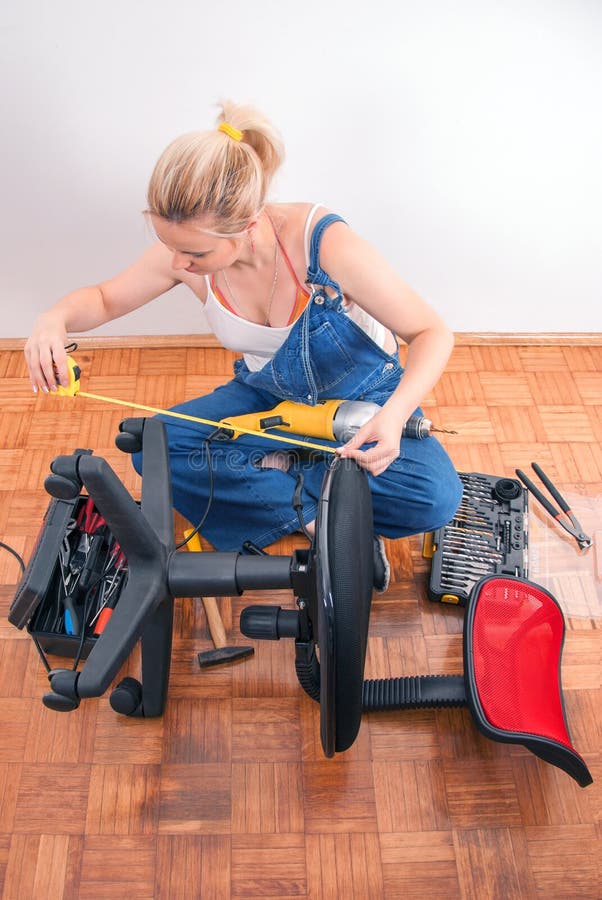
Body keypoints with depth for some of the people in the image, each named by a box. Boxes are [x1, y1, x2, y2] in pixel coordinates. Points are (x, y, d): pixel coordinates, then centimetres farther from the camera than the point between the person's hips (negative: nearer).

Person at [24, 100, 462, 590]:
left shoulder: (325, 243, -32)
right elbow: (104, 299, 1)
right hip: (266, 396, 4)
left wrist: (394, 415, -44)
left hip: (361, 396, -3)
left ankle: (278, 468, -10)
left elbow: (433, 333, -24)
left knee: (434, 499, -29)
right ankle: (318, 517, -15)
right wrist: (55, 319, -24)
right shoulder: (184, 250, -18)